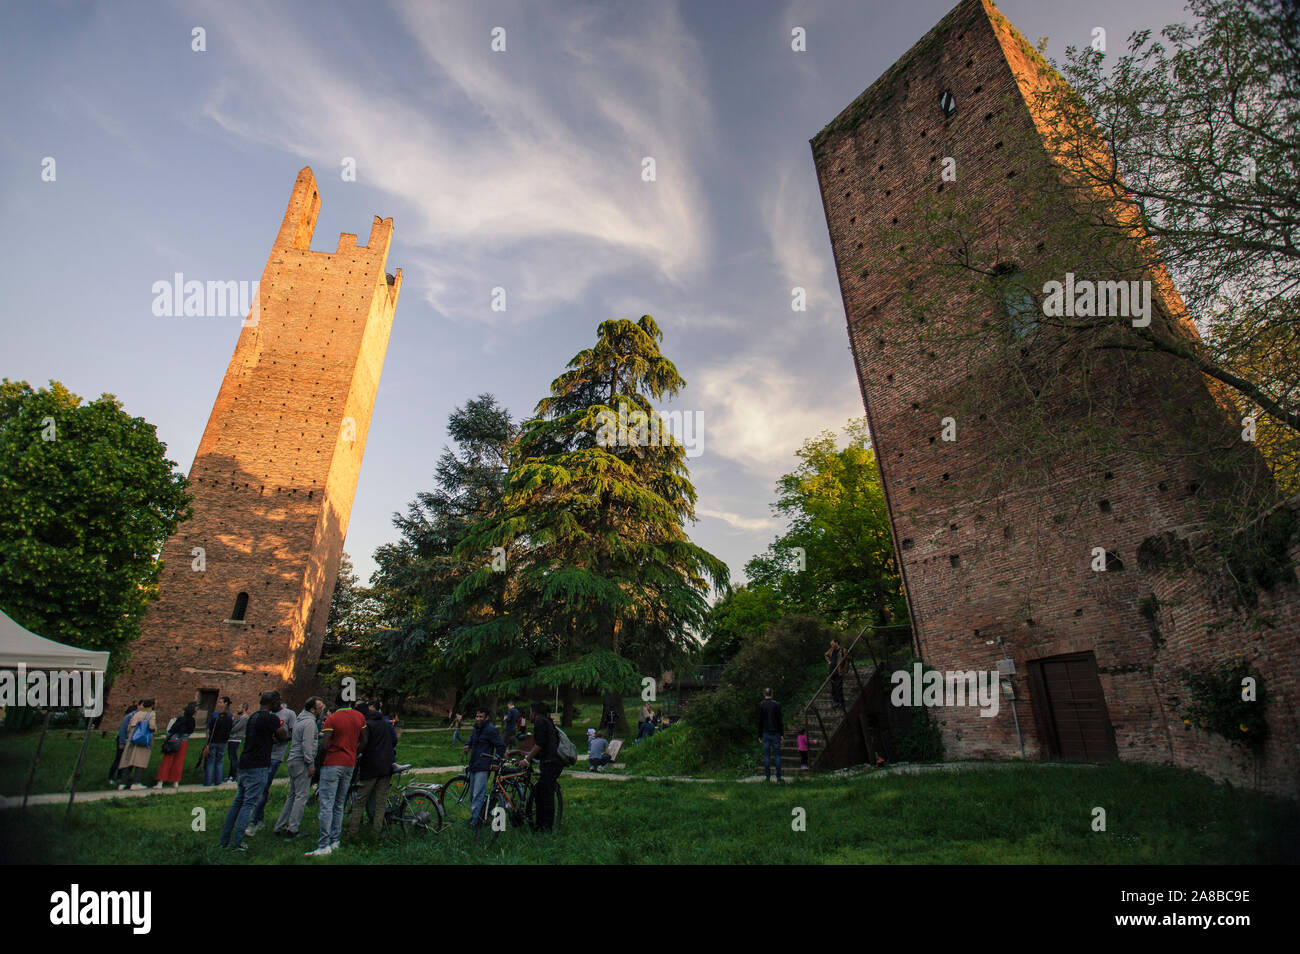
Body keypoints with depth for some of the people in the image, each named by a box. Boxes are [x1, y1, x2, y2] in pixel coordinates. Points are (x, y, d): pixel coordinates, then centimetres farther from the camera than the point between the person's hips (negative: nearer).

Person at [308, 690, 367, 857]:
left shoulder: (332, 719, -10)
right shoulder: (360, 717, 6)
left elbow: (325, 745, -14)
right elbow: (363, 742, 9)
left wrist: (317, 763, 0)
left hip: (332, 764, -5)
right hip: (349, 765, 6)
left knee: (326, 806, -3)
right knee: (339, 805, 15)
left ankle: (324, 845, -5)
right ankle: (336, 841, 18)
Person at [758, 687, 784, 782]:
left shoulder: (761, 705, -1)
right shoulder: (777, 704, -2)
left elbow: (760, 721, -1)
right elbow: (780, 720, -3)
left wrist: (760, 735, 5)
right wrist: (782, 733, 2)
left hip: (766, 733, 0)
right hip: (775, 733, 0)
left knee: (766, 756, 3)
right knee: (777, 755, 5)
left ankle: (767, 777, 3)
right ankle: (778, 777, 4)